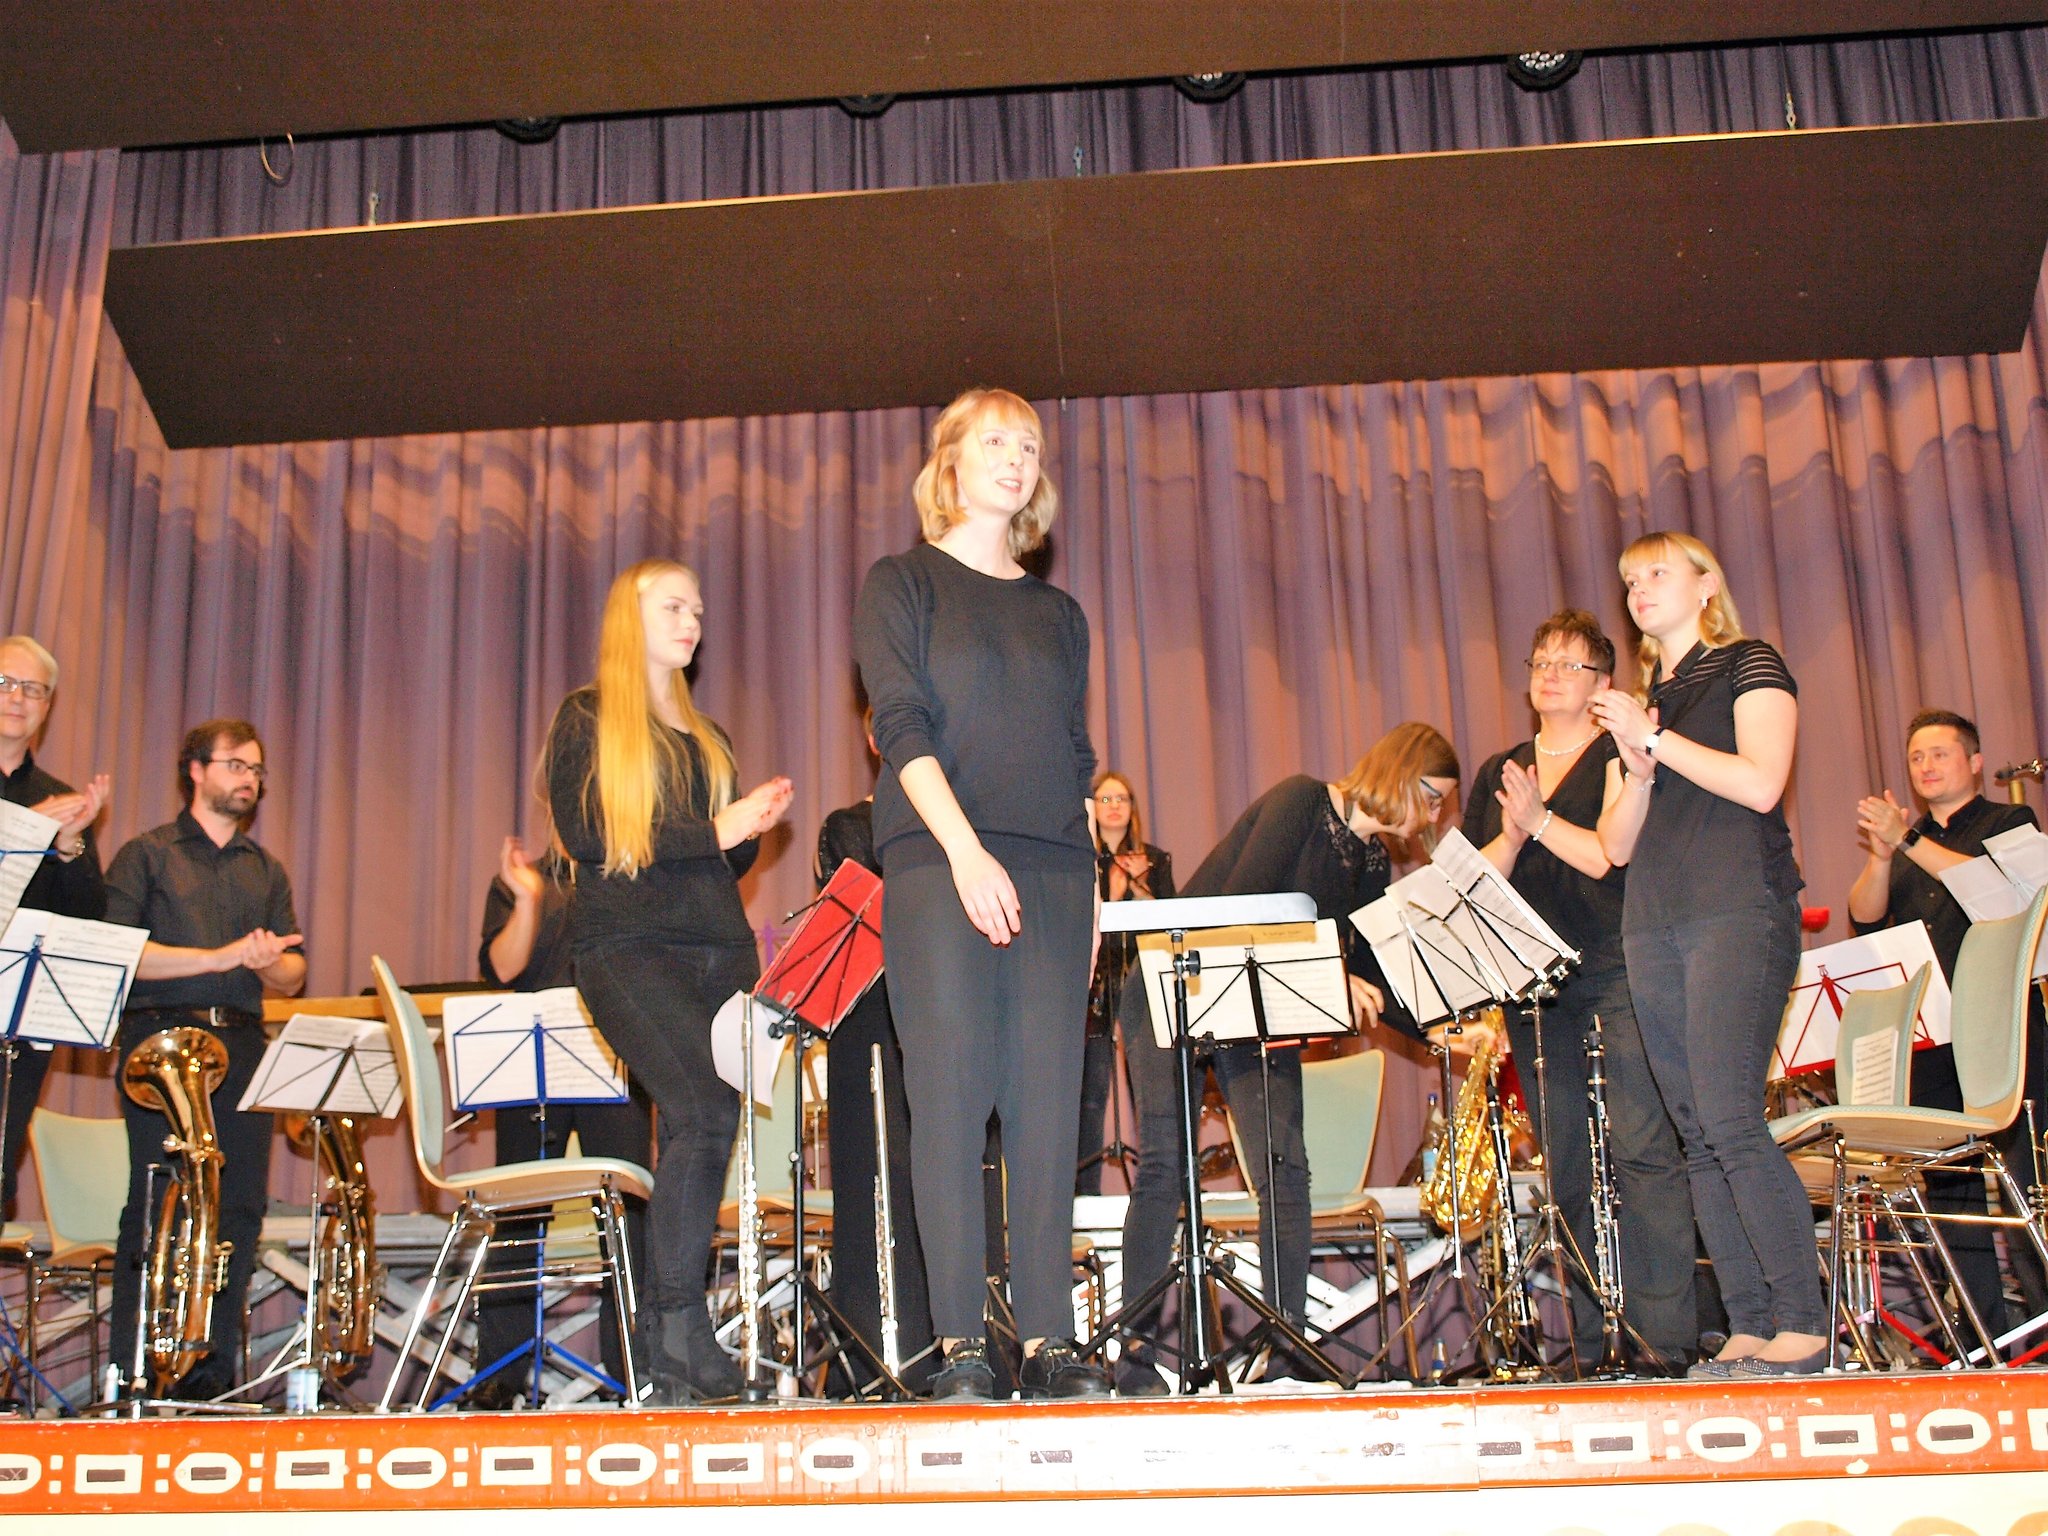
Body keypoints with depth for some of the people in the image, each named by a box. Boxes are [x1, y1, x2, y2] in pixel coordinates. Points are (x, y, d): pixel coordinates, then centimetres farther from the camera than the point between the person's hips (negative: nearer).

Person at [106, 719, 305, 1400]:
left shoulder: (267, 870, 21)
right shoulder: (146, 854, 8)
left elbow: (293, 976, 15)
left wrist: (270, 962, -8)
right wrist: (221, 957, -11)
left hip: (242, 1045, 4)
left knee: (240, 1207, -1)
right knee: (156, 1204, -9)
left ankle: (212, 1375, 5)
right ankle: (133, 1375, -5)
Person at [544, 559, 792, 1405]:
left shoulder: (705, 736, 24)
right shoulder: (588, 717, 6)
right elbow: (581, 834, -8)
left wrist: (752, 826, 1)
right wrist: (709, 831, -11)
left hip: (717, 949, 6)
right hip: (626, 943, -6)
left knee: (696, 1130, -1)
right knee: (706, 1109, -23)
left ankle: (667, 1354, 2)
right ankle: (680, 1321, -17)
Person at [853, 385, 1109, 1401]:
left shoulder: (1058, 614, 20)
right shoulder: (901, 583, 7)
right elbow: (902, 727, -5)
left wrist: (1090, 888, 9)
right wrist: (967, 851, -17)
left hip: (1051, 873, 4)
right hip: (938, 866, -4)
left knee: (1046, 1107, 0)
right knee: (952, 1097, -6)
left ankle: (1048, 1339, 4)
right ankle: (959, 1344, -1)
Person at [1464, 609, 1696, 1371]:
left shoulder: (1623, 757, 4)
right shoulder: (1498, 773, 19)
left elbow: (1620, 858, -10)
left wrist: (1540, 821, -12)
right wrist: (1511, 834, -7)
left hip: (1618, 973, -5)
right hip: (1534, 983, 5)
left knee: (1640, 1145, -10)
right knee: (1569, 1167, 4)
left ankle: (1665, 1333, -8)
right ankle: (1592, 1342, 9)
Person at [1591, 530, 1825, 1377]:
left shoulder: (1750, 667, 6)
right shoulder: (1635, 703, 21)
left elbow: (1760, 783, -11)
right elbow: (1617, 844, 15)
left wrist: (1656, 739, -8)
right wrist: (1636, 768, -3)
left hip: (1738, 916, -6)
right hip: (1653, 927, 6)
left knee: (1729, 1122, -17)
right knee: (1697, 1137, 2)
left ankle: (1805, 1327, -10)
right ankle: (1750, 1328, 6)